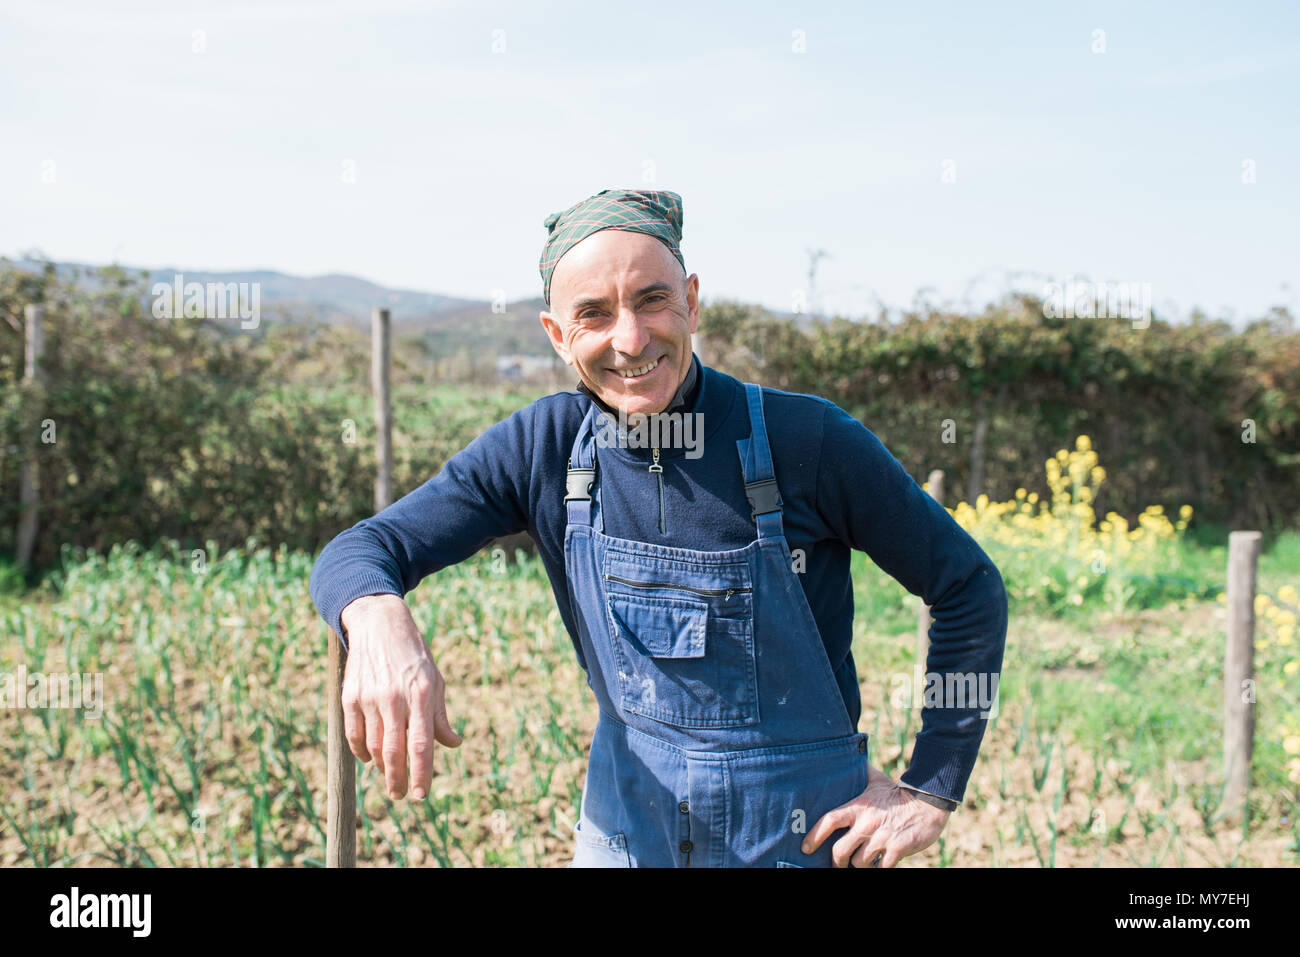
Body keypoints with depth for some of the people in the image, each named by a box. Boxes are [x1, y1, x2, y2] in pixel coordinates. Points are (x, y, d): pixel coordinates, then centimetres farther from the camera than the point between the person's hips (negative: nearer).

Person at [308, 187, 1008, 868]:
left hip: (805, 835, -3)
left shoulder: (808, 440, -19)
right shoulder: (543, 446, -9)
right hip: (625, 827, 3)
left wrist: (930, 791, -9)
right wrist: (378, 619, -36)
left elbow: (969, 589, -8)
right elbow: (360, 552, -11)